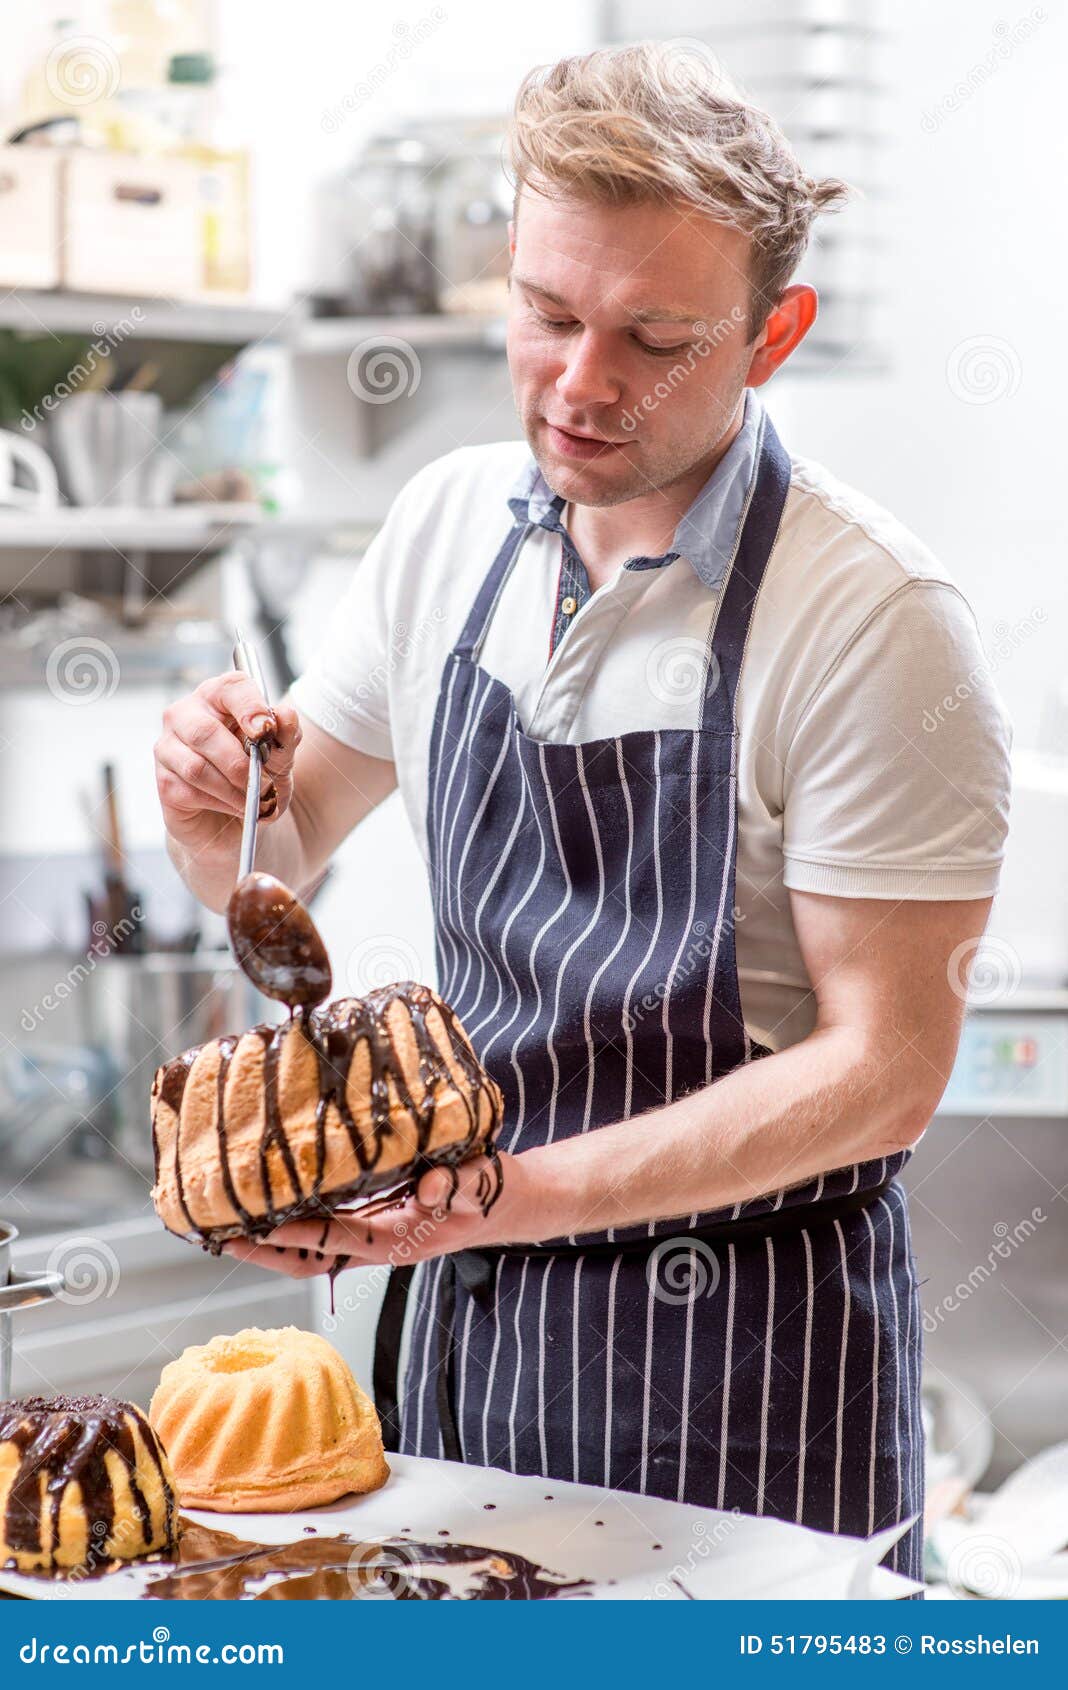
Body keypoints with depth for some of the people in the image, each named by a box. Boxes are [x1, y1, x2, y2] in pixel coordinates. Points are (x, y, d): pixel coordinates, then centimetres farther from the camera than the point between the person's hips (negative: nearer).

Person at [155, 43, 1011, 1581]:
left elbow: (883, 1070, -18)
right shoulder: (452, 521, 0)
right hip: (465, 1303, 6)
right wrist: (225, 809, -12)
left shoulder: (874, 620, -19)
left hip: (742, 1360, -5)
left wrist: (513, 1191, -26)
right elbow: (281, 859, 11)